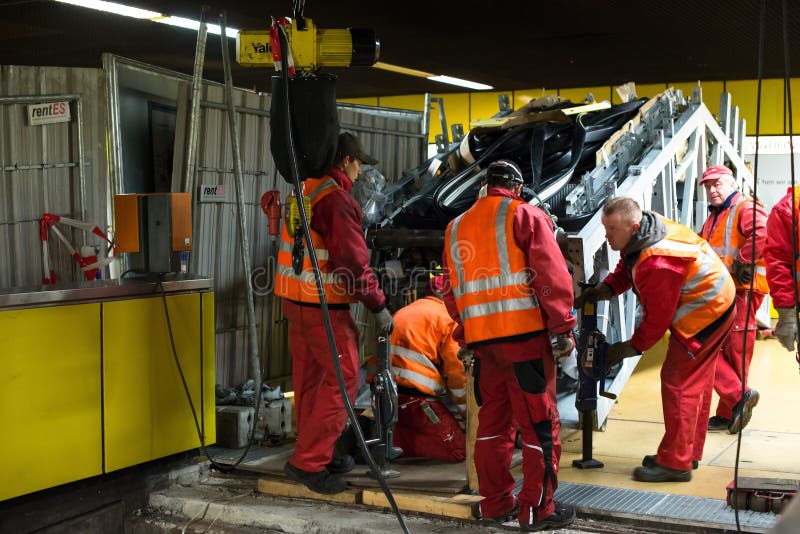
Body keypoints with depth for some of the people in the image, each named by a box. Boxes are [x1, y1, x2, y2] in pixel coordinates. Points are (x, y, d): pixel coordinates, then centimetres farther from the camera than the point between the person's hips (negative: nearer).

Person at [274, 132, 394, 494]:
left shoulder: (304, 192, 13)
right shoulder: (337, 200, -16)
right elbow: (353, 262, -21)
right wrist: (378, 306, -15)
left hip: (296, 301, 10)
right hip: (324, 306, -10)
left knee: (309, 379, 16)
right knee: (343, 380, -4)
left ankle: (316, 455, 27)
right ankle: (308, 462, -4)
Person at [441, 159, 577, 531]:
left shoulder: (456, 227, 17)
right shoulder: (525, 215, -1)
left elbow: (451, 291, 18)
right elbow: (551, 274, -11)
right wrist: (562, 328, -9)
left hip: (481, 340, 6)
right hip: (524, 333, -6)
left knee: (493, 419, 16)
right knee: (540, 422, 1)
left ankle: (496, 503, 21)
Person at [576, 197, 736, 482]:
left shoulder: (657, 265, -35)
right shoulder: (647, 224, -5)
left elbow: (657, 318, -25)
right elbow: (626, 267, 10)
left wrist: (630, 348, -12)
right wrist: (605, 288, -7)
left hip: (705, 314, -11)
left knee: (677, 382, -8)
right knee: (696, 382, 17)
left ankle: (675, 463, -2)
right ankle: (689, 453, 28)